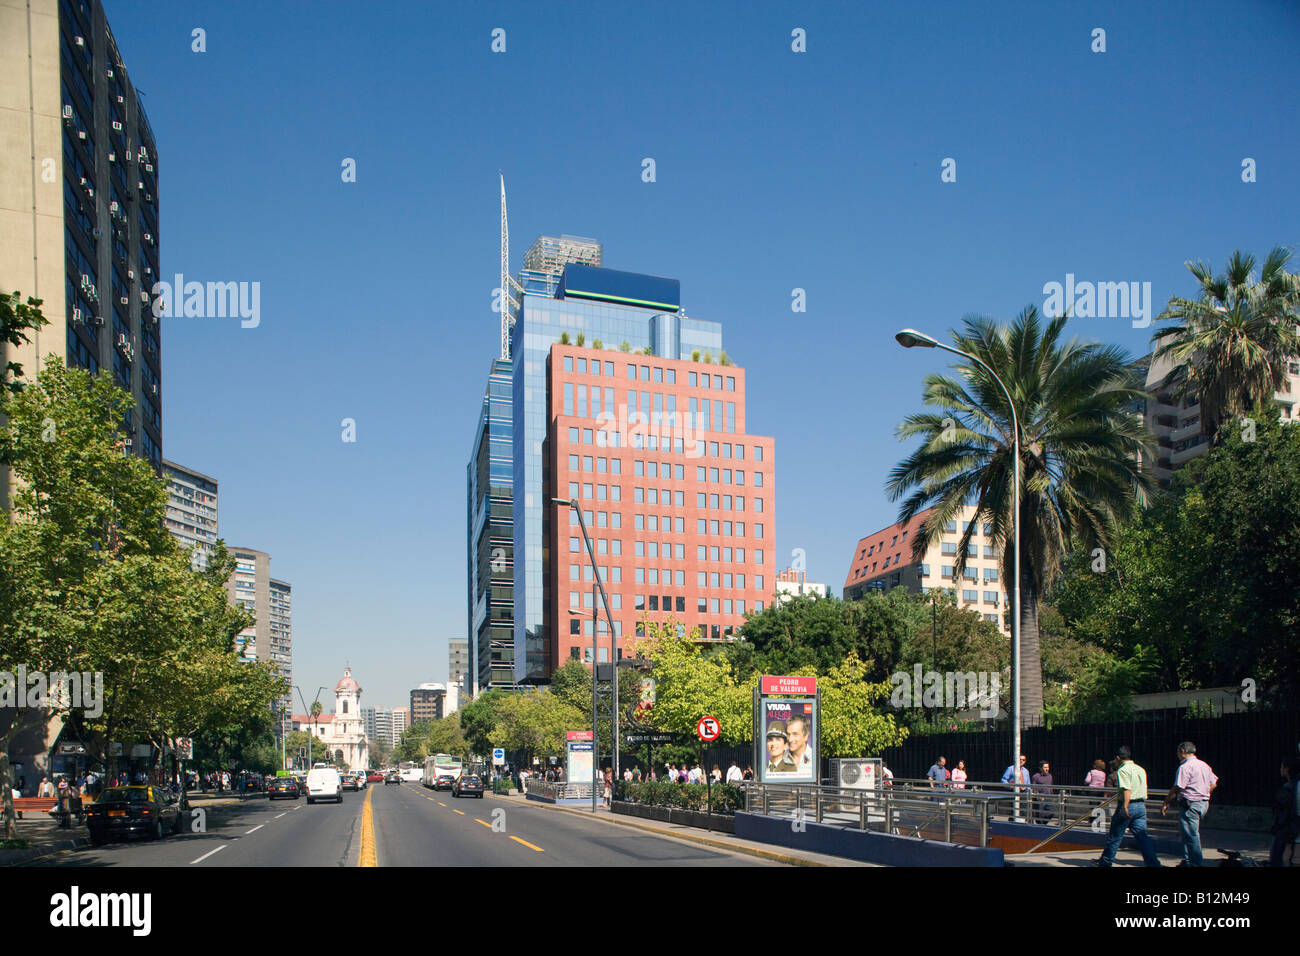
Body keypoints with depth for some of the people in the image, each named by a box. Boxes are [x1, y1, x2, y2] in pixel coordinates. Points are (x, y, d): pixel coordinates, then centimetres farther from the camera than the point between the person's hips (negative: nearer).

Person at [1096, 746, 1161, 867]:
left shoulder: (1123, 770, -10)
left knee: (1115, 836, 6)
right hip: (1141, 806, 7)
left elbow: (1127, 789, -23)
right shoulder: (1141, 770, 14)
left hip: (1128, 806, -7)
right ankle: (1153, 862, -7)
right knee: (1142, 835, 3)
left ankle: (1105, 861, 19)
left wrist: (1125, 807, -29)